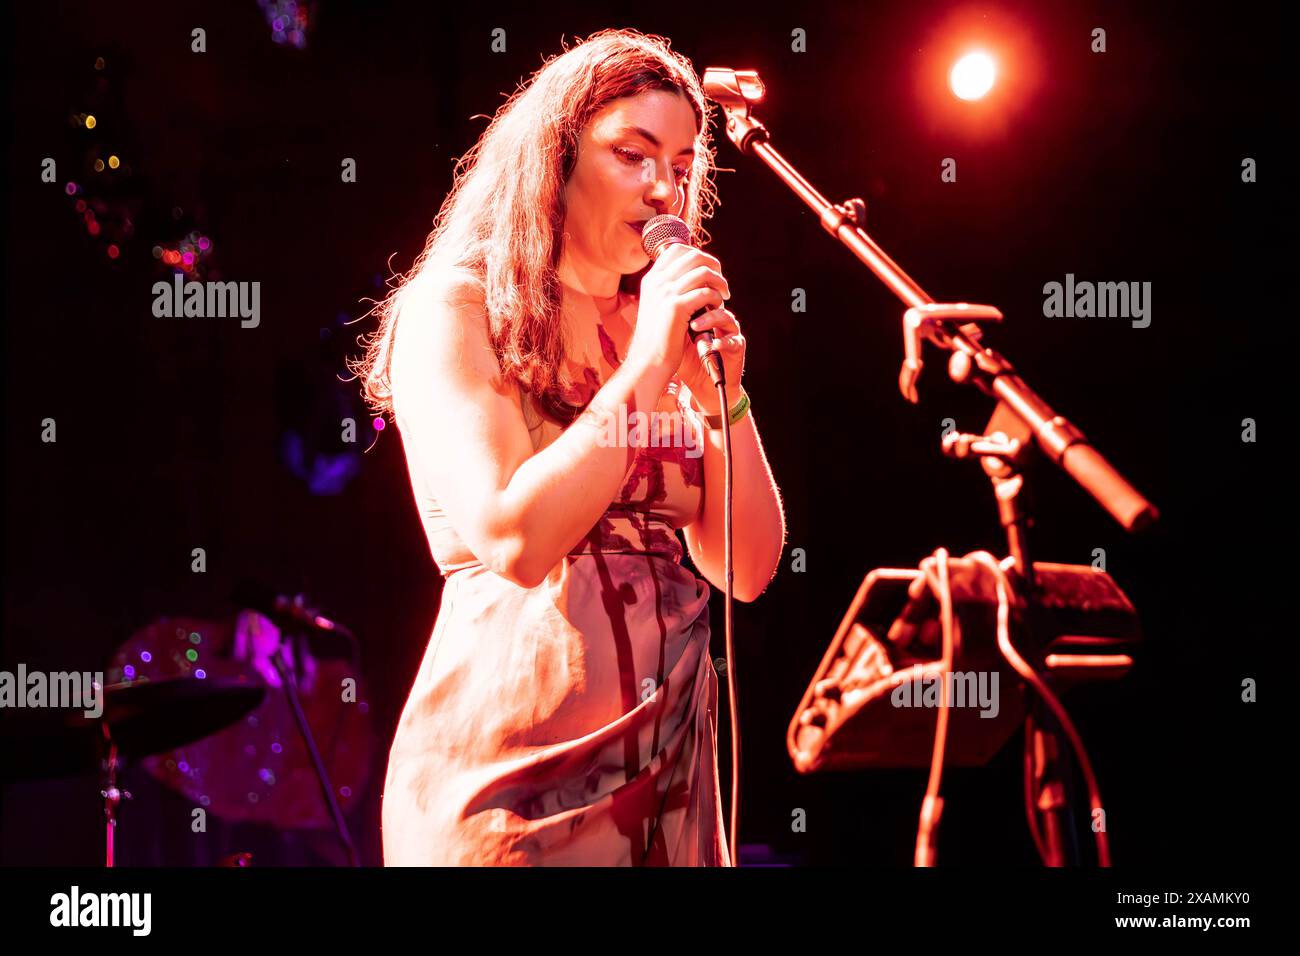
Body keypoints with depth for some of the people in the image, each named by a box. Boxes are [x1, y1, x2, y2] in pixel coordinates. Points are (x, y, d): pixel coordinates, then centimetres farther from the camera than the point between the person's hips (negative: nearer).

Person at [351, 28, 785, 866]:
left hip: (670, 763, 6)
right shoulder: (455, 311, -3)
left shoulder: (663, 331, 14)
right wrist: (646, 368, -13)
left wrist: (725, 392, -4)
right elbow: (513, 539, -17)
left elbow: (748, 570, 9)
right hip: (517, 760, -6)